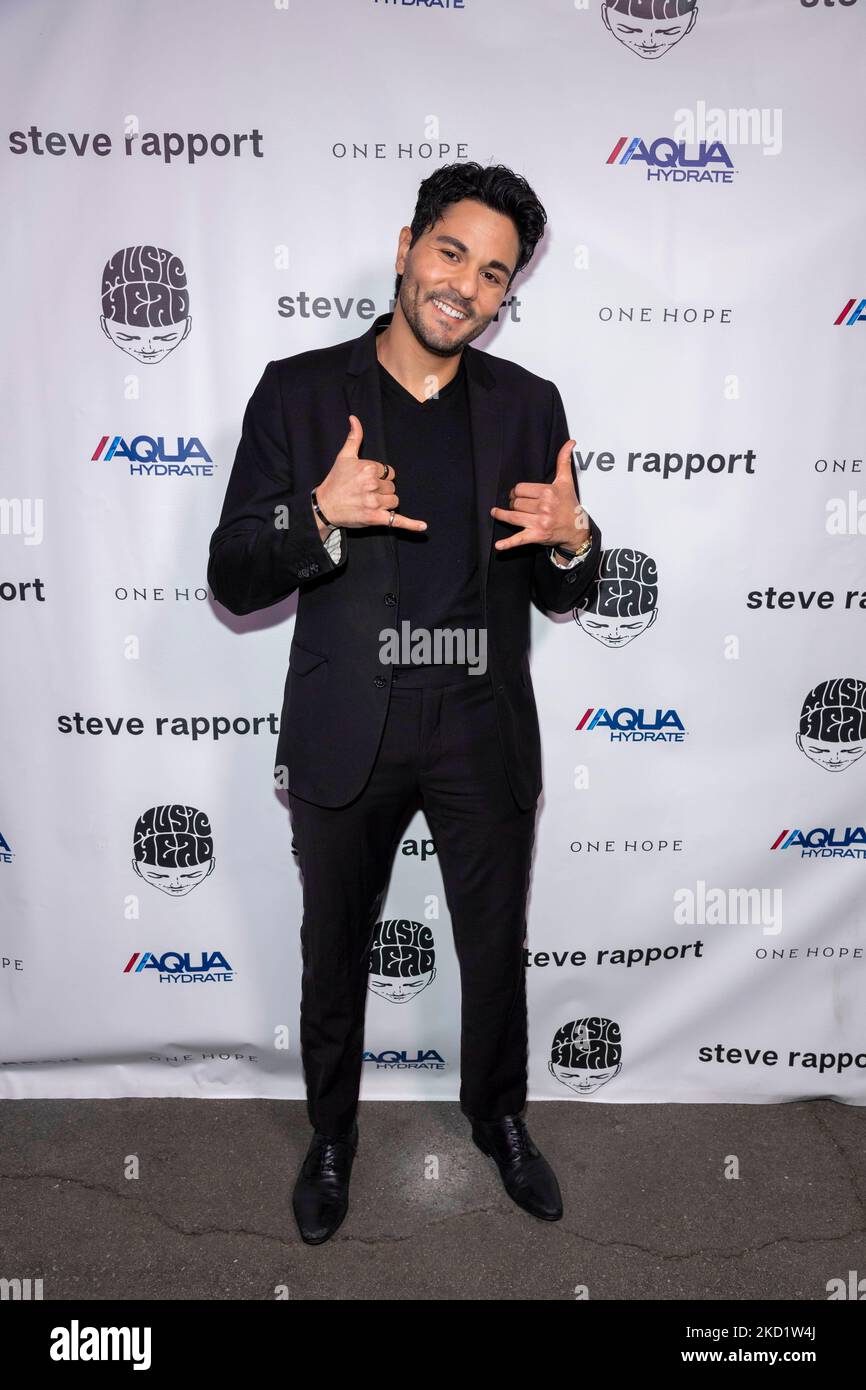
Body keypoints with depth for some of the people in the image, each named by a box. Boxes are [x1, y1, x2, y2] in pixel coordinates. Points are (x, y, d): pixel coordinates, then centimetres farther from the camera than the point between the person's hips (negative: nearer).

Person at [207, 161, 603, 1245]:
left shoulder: (528, 405, 2)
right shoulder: (299, 391, -3)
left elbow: (558, 595, 6)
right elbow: (231, 580, -5)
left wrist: (573, 541, -17)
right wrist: (321, 514, -24)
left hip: (485, 738, 2)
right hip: (347, 738, -1)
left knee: (496, 951, 18)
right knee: (334, 953, 17)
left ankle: (499, 1117, 47)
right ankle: (331, 1135, 44)